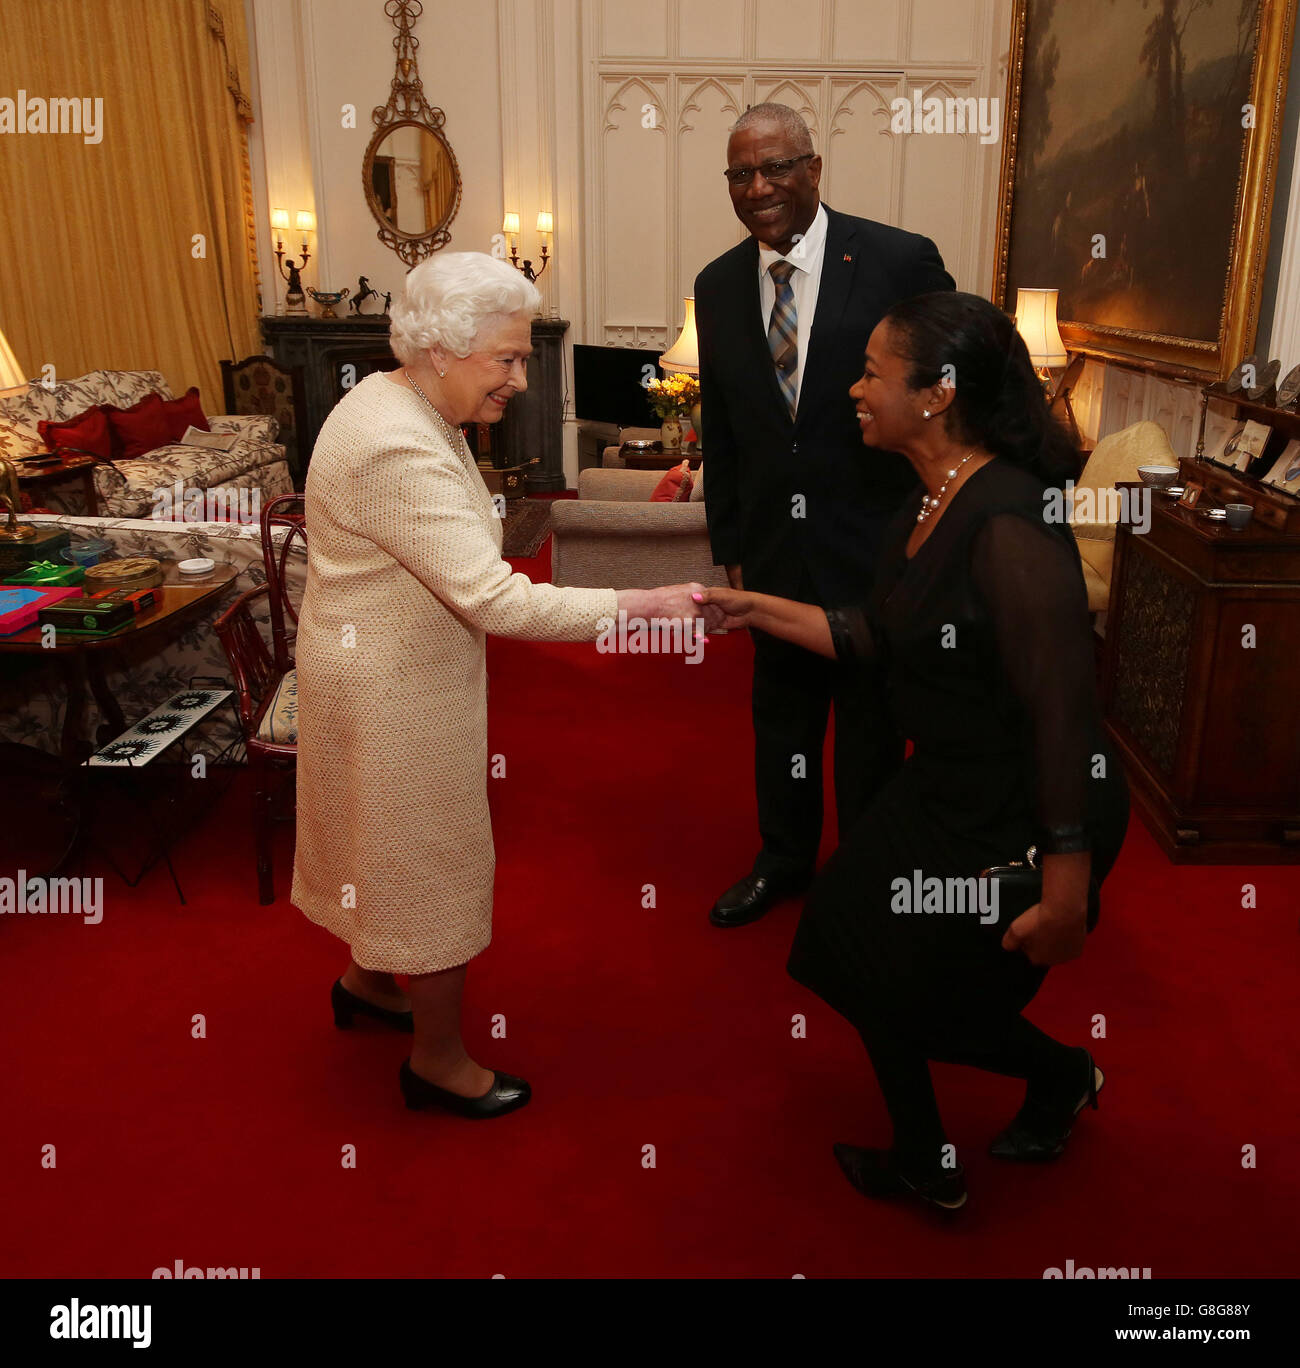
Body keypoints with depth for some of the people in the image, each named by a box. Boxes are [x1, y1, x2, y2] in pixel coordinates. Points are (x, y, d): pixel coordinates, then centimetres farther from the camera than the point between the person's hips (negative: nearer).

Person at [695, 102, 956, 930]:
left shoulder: (901, 261, -10)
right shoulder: (718, 286, 3)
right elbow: (720, 432, 9)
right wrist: (731, 546, 8)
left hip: (877, 548, -3)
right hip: (775, 552, 4)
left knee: (871, 721, 13)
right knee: (781, 712, 18)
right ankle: (784, 859, 41)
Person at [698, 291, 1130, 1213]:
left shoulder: (1012, 523, -28)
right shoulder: (928, 504, 1)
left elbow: (1064, 713, -28)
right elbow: (877, 639, 9)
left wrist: (1067, 886, -26)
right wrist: (755, 609, 7)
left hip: (1022, 822, -9)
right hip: (942, 792, 9)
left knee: (920, 996, 8)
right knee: (858, 950, 19)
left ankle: (1061, 1074, 38)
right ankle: (924, 1162, 41)